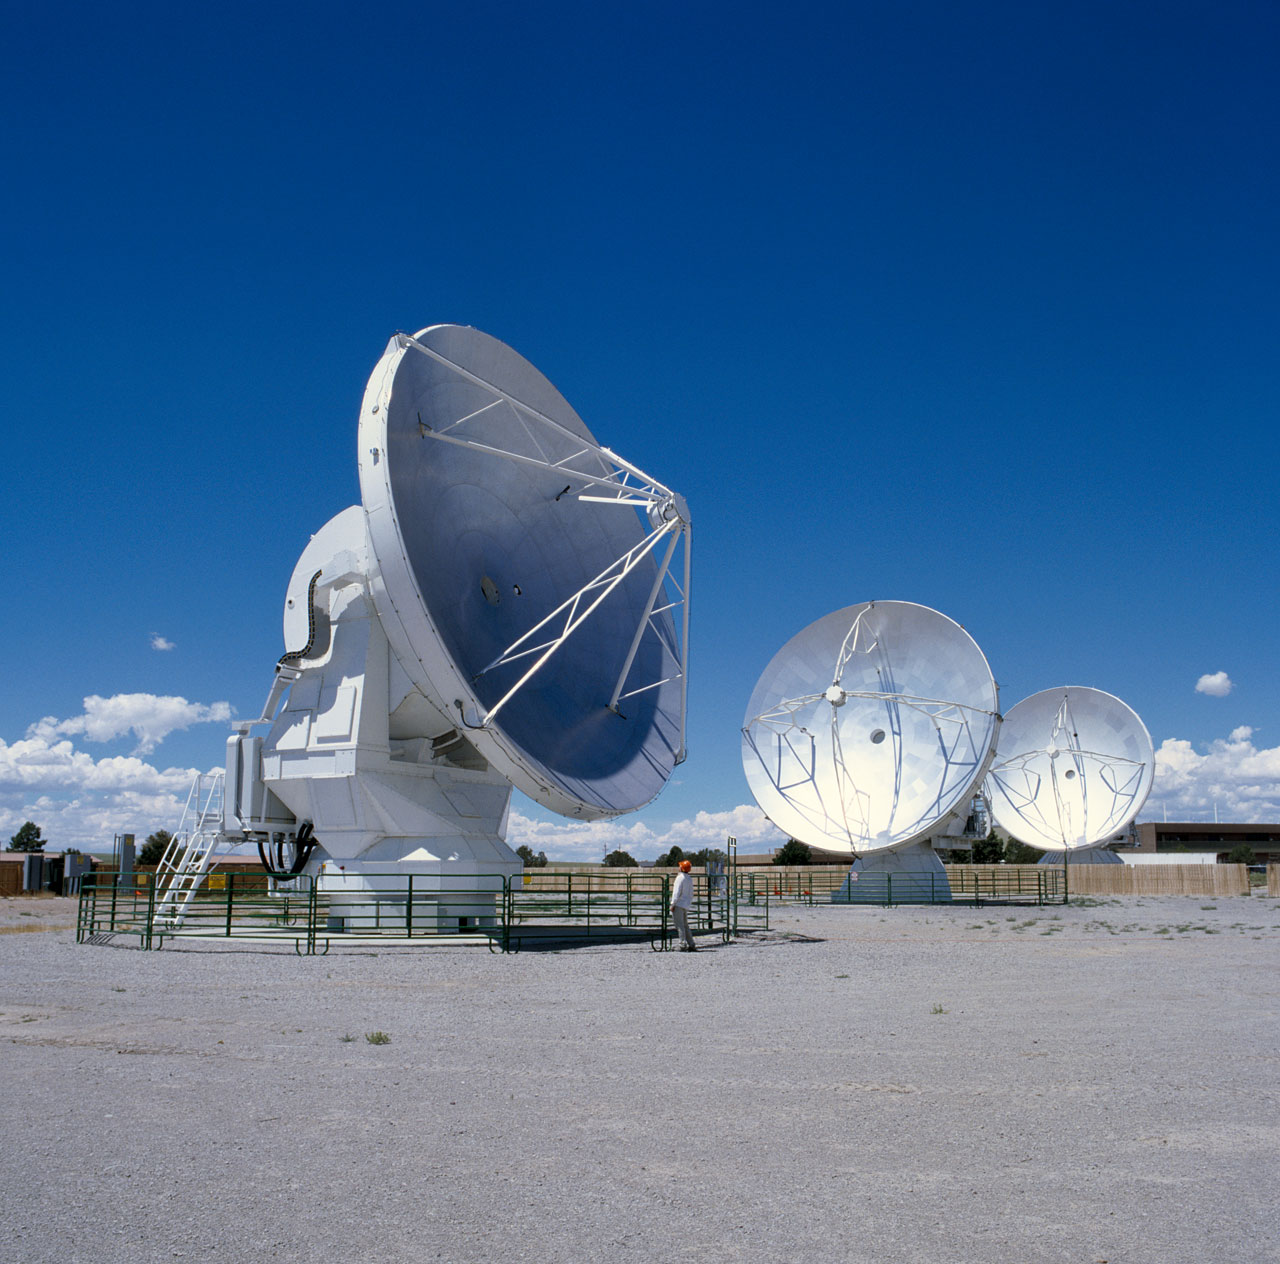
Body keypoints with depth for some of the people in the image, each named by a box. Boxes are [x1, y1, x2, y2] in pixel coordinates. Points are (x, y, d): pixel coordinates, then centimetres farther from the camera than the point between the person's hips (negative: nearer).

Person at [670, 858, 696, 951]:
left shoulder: (680, 877, -11)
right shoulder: (690, 879, 14)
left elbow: (677, 892, -15)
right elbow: (691, 894, 18)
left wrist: (673, 904, -13)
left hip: (679, 904, -8)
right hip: (686, 905, 8)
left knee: (680, 926, -7)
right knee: (685, 926, 13)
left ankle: (683, 946, -12)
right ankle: (691, 945, 12)